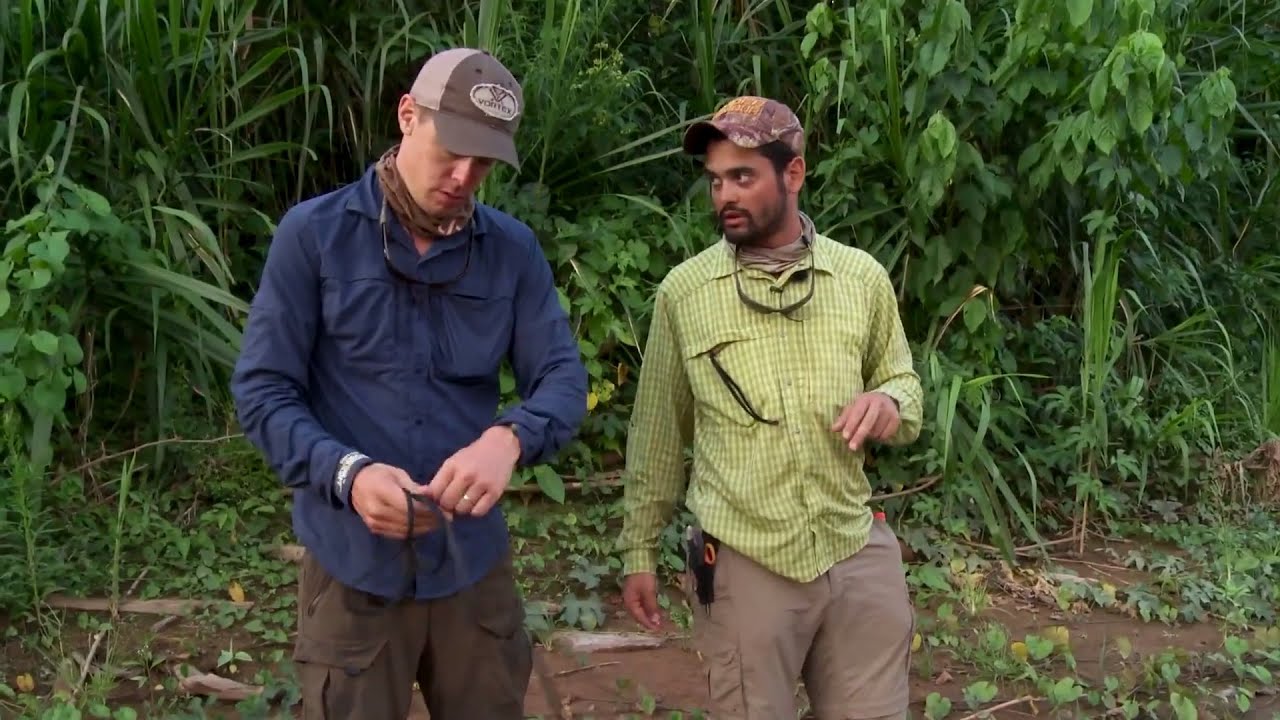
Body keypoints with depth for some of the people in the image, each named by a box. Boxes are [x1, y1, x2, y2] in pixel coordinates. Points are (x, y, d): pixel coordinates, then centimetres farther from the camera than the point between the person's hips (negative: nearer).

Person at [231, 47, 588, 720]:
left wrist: (509, 438, -26)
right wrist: (347, 473, -25)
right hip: (353, 566, -3)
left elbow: (564, 377, -3)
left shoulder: (514, 249, 0)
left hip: (475, 561, 3)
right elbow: (262, 390, -8)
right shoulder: (313, 233, -8)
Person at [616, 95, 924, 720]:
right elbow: (656, 432, 4)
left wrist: (890, 405, -12)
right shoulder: (682, 290, -3)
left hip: (858, 555, 2)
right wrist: (639, 551, 7)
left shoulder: (863, 277, 1)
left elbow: (905, 384, 12)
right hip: (743, 566, -2)